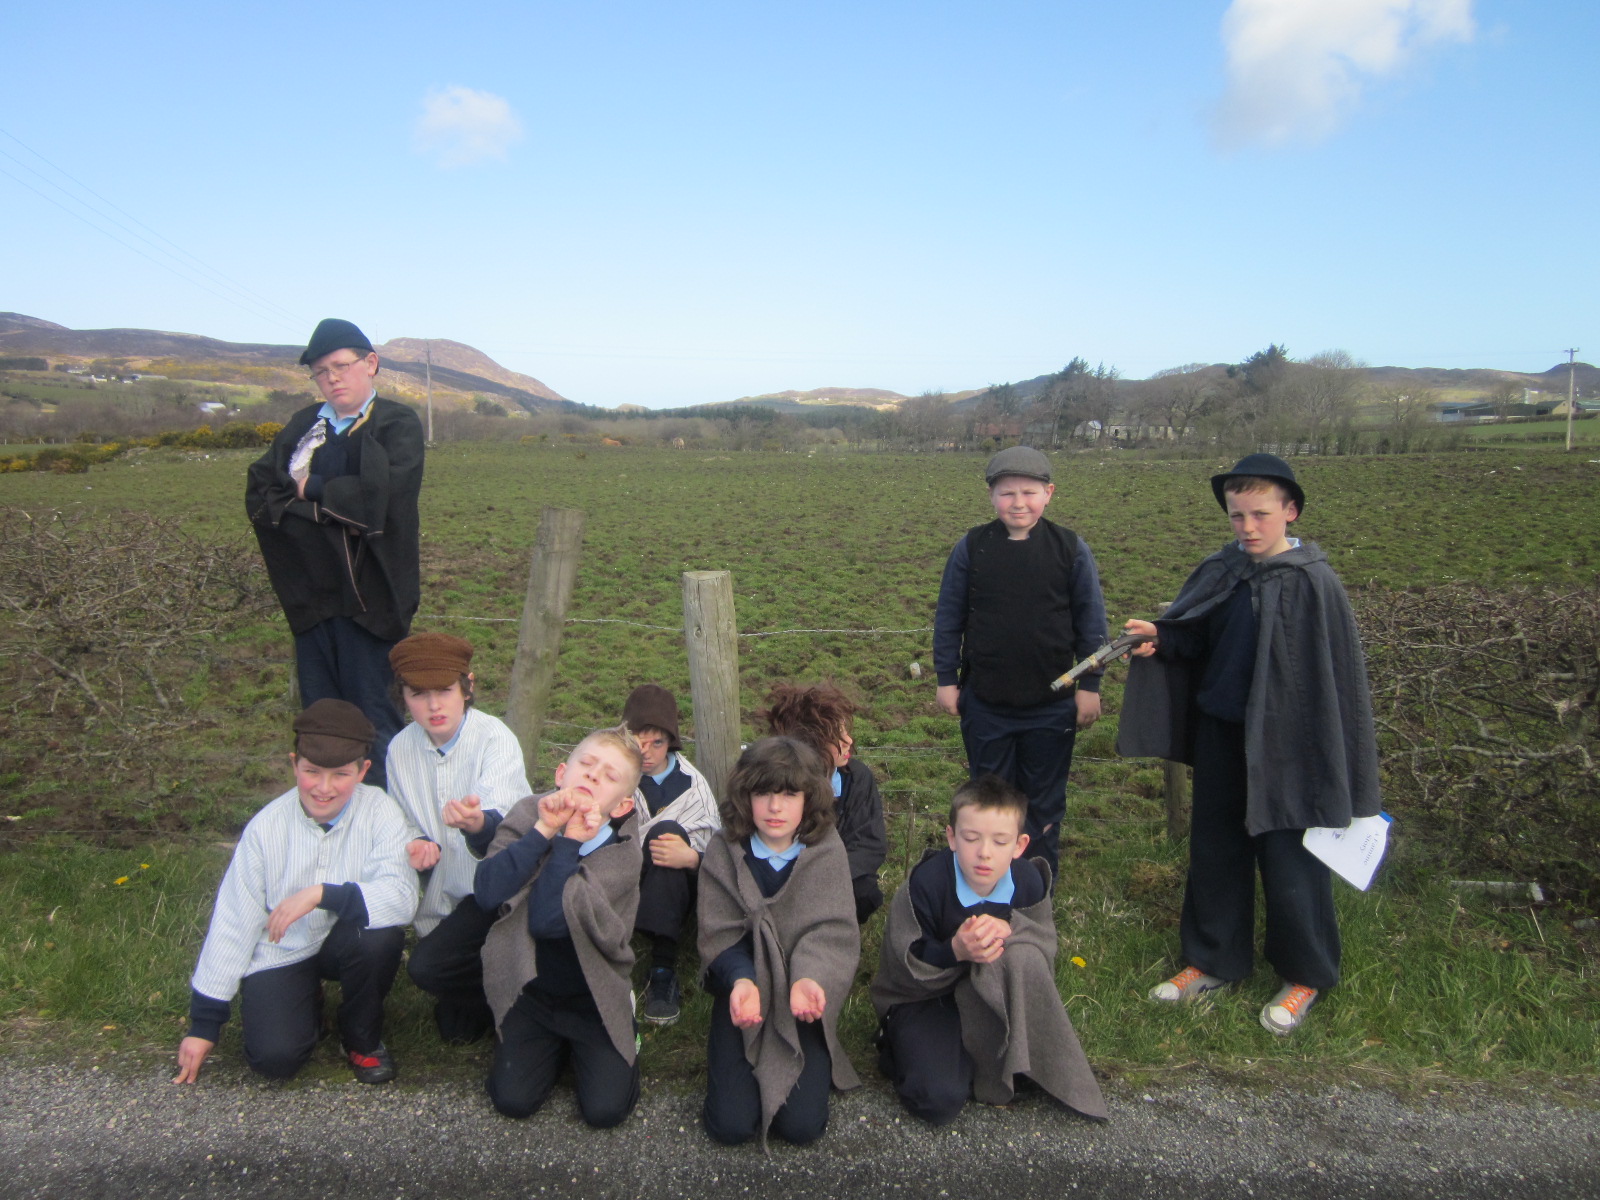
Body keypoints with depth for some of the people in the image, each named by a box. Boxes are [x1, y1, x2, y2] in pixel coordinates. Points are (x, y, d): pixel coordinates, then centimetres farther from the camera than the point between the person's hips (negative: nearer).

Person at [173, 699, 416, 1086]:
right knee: (274, 1057, -21)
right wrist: (203, 1024, -1)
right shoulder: (266, 827, -13)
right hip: (279, 955, 0)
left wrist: (321, 894, -37)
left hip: (344, 942, 0)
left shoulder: (379, 813, -17)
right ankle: (306, 1006, 17)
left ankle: (362, 1039, -2)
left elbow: (401, 897, -28)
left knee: (381, 935, -32)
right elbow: (232, 924, -6)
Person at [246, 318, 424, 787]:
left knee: (371, 715, -1)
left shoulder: (398, 425, -2)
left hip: (367, 594, -5)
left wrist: (312, 490, -6)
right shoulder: (303, 426, 14)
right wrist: (336, 503, -10)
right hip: (311, 592, 5)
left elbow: (382, 494, -19)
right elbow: (258, 493, 5)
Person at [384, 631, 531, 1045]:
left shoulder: (495, 738, -22)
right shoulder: (401, 749, -5)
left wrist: (476, 822, -63)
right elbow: (404, 821, 8)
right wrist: (415, 843, -17)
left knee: (427, 965, -23)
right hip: (446, 896, 6)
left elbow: (502, 822, -38)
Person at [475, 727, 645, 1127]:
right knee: (513, 1100, -6)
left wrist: (569, 843, -28)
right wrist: (543, 830, -29)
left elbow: (548, 920, -28)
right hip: (530, 991, 2)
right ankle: (558, 1044, 23)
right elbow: (487, 894, -25)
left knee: (605, 1109, -9)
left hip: (594, 997, -2)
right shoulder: (528, 816, -10)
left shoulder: (620, 852, -18)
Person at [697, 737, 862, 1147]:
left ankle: (807, 1064, 21)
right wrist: (741, 981, -28)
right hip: (745, 986, 1)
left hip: (804, 993, 0)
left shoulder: (826, 851, -7)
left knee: (802, 1124, -11)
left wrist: (810, 978, -30)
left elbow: (833, 932, -10)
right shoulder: (724, 851, -7)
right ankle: (733, 1065, 23)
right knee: (730, 1124, -10)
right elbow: (720, 934, -7)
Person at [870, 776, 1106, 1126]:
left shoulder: (1028, 882, -12)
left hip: (992, 997, 4)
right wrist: (955, 951, -38)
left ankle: (1002, 1063, -7)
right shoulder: (926, 882, -24)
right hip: (921, 999, -3)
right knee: (940, 1099, -27)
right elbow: (904, 968, -18)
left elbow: (1045, 948, -8)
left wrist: (1010, 928, -30)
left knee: (1024, 957, -29)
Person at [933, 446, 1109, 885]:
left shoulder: (1070, 549, -4)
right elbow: (949, 617, 2)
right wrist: (946, 679, 1)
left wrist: (1090, 685, -1)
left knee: (1044, 800, 13)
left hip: (1052, 703, 0)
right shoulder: (971, 548, -3)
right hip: (985, 702, 1)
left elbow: (1090, 620, 1)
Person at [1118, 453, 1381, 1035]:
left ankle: (1305, 975, 30)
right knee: (1214, 852, 16)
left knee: (1288, 860, 7)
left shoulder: (1312, 583, -15)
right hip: (1219, 737, 6)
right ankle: (1214, 959, 34)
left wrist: (1330, 764, -12)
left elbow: (1337, 677, -12)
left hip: (1283, 744, -5)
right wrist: (1160, 639, -12)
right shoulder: (1220, 573, 1)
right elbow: (1196, 642, 9)